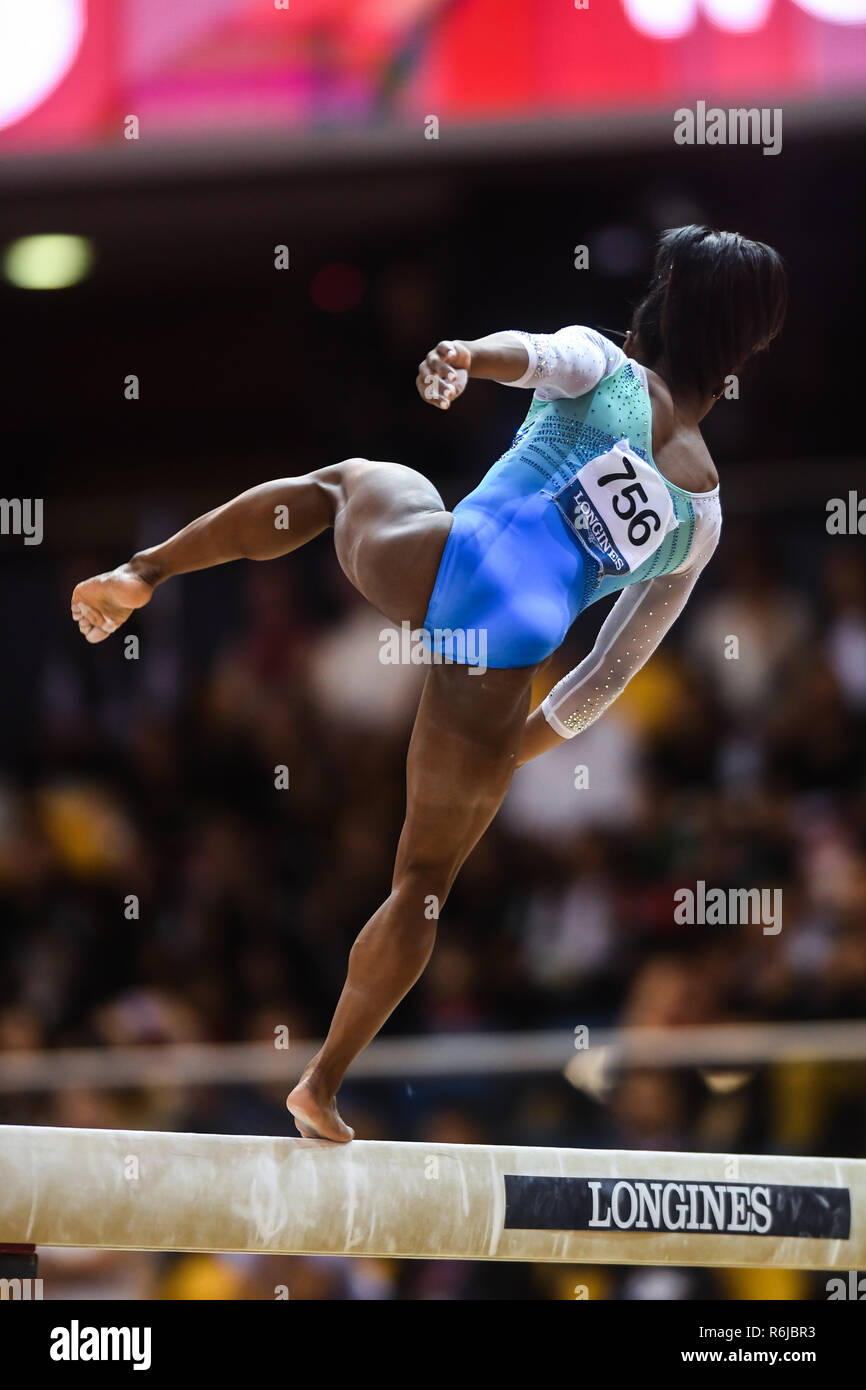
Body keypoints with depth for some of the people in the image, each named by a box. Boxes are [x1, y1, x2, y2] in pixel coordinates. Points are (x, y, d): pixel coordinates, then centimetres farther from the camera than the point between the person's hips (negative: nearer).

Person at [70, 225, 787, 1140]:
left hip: (430, 566, -1)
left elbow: (538, 352, -13)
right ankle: (323, 1087, 21)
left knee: (341, 480, 36)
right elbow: (615, 669, 20)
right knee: (425, 882, 18)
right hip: (501, 667, 1)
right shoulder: (701, 513, 19)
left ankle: (141, 573, 24)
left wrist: (467, 356, -34)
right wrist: (518, 749, 29)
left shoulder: (601, 366, 12)